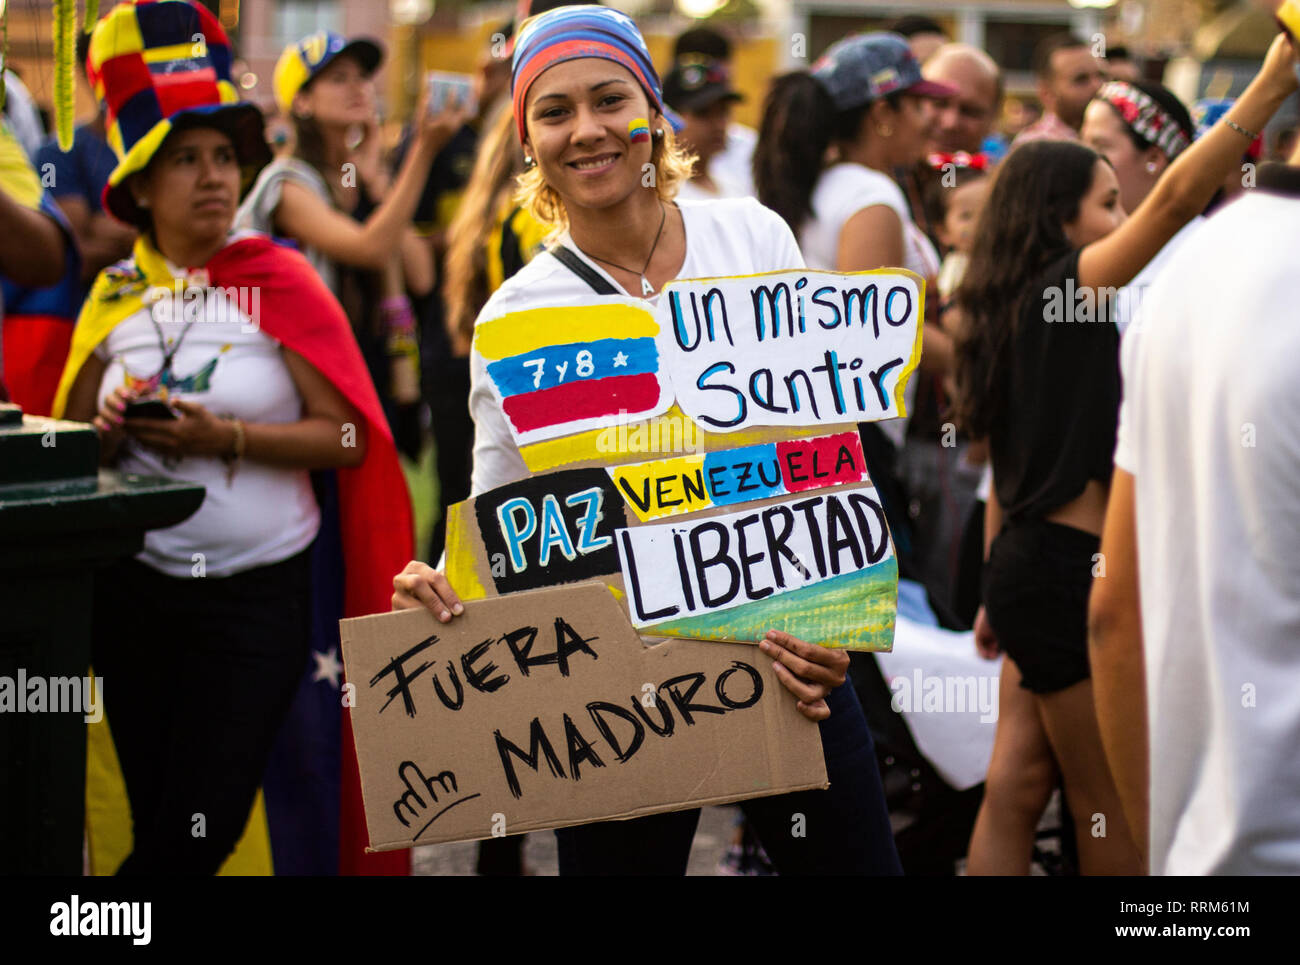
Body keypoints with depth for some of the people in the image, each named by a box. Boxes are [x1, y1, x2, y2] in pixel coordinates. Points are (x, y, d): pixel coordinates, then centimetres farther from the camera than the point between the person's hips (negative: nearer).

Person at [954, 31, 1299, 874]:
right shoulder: (1064, 291, -13)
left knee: (1015, 789, 10)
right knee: (1115, 813, 3)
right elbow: (1176, 201, -26)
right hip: (1066, 571, -9)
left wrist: (999, 593, 22)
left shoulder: (1016, 308, 12)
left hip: (1026, 560, 9)